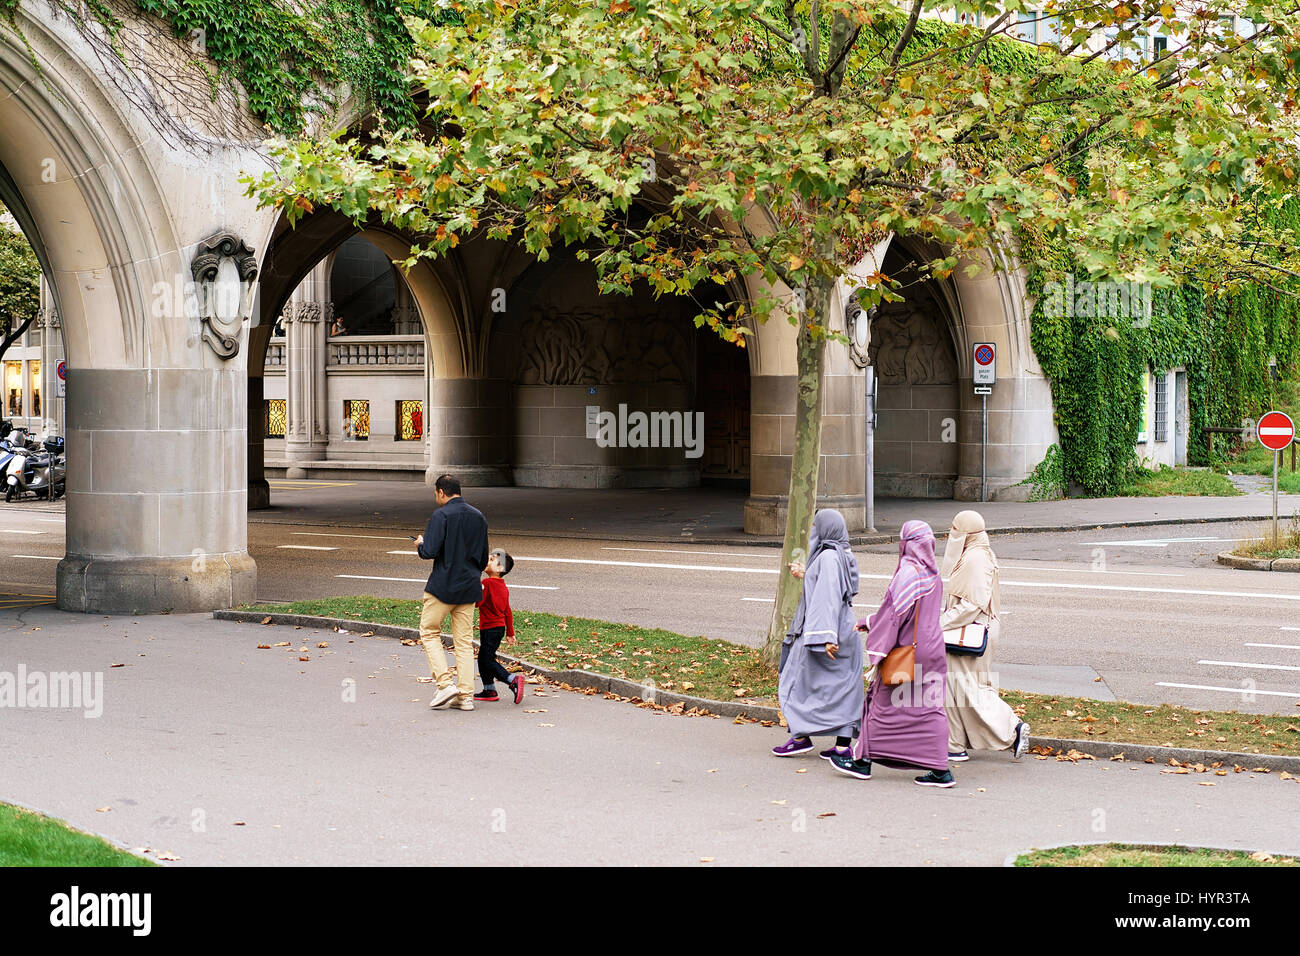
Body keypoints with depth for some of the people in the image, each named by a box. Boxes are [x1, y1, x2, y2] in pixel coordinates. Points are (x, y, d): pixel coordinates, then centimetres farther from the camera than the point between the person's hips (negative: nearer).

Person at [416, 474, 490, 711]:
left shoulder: (441, 515, -12)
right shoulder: (479, 517, 9)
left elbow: (430, 551, -19)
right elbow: (484, 559, 14)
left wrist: (420, 544, 3)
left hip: (443, 586, -6)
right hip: (470, 588, 6)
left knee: (429, 632, 9)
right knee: (464, 642, 9)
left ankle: (445, 684, -4)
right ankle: (466, 695, 6)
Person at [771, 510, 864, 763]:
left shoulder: (828, 557, -17)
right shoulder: (845, 557, 10)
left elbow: (829, 598, -23)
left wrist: (827, 636, -26)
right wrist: (806, 576, 25)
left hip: (818, 629, -9)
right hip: (847, 632, 9)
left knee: (799, 682, 4)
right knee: (843, 685, 6)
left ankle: (801, 738, 7)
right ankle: (843, 744, 6)